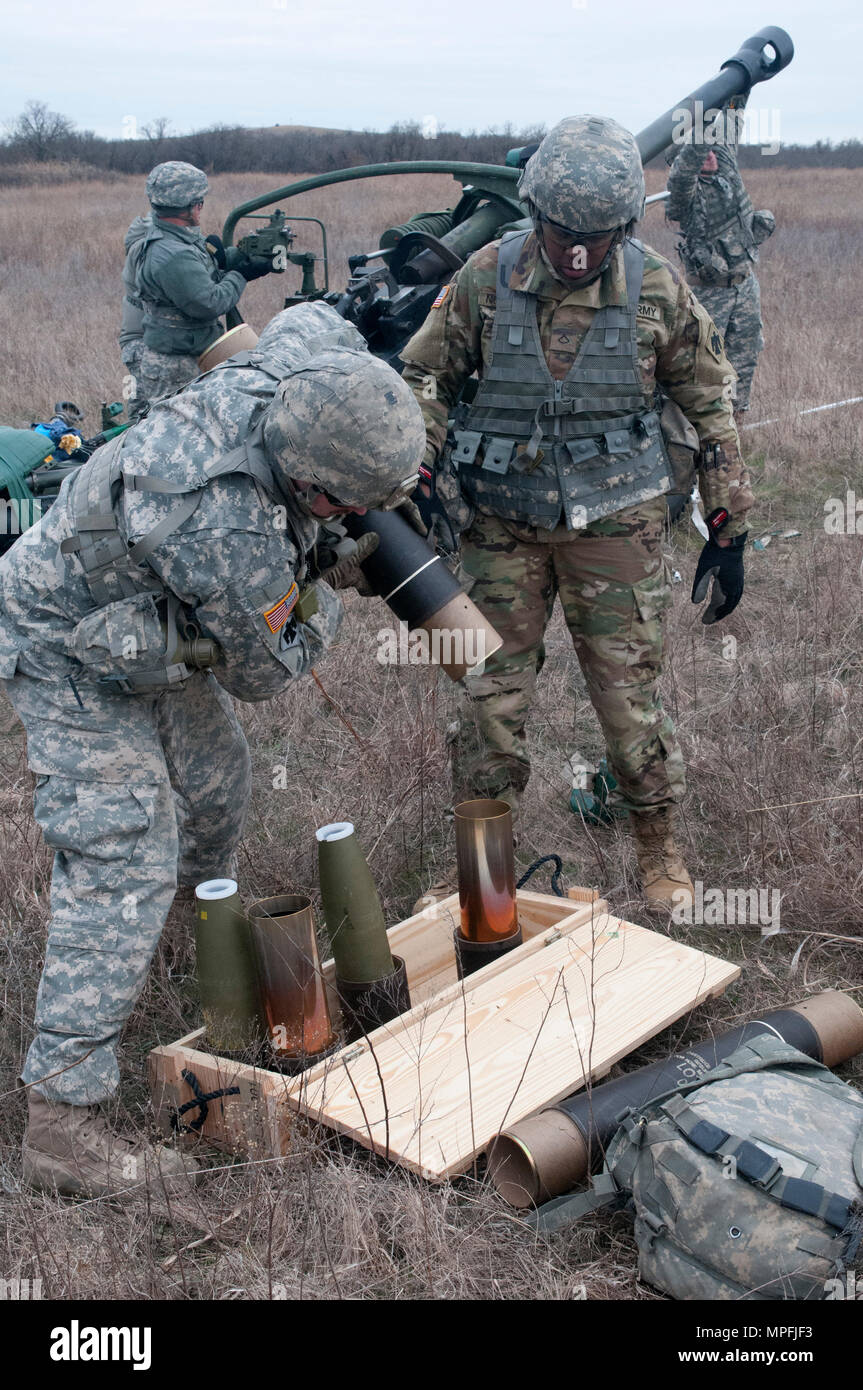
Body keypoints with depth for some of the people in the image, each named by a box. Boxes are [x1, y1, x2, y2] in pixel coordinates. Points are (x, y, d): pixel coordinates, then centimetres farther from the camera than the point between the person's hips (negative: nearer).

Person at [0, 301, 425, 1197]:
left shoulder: (273, 379, -20)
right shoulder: (234, 538, -41)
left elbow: (311, 319, 7)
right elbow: (263, 672, -21)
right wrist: (322, 605, -2)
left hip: (152, 638, 9)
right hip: (74, 661, -9)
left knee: (215, 785, 24)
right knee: (122, 868, -15)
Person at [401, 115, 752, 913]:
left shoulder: (656, 288, -6)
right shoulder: (486, 278, -6)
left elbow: (713, 402, 3)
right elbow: (424, 379, 7)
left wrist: (729, 528, 2)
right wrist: (421, 477, -6)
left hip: (616, 518, -1)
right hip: (502, 520, 1)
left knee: (629, 688, 3)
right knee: (491, 689, 6)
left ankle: (659, 844, 25)